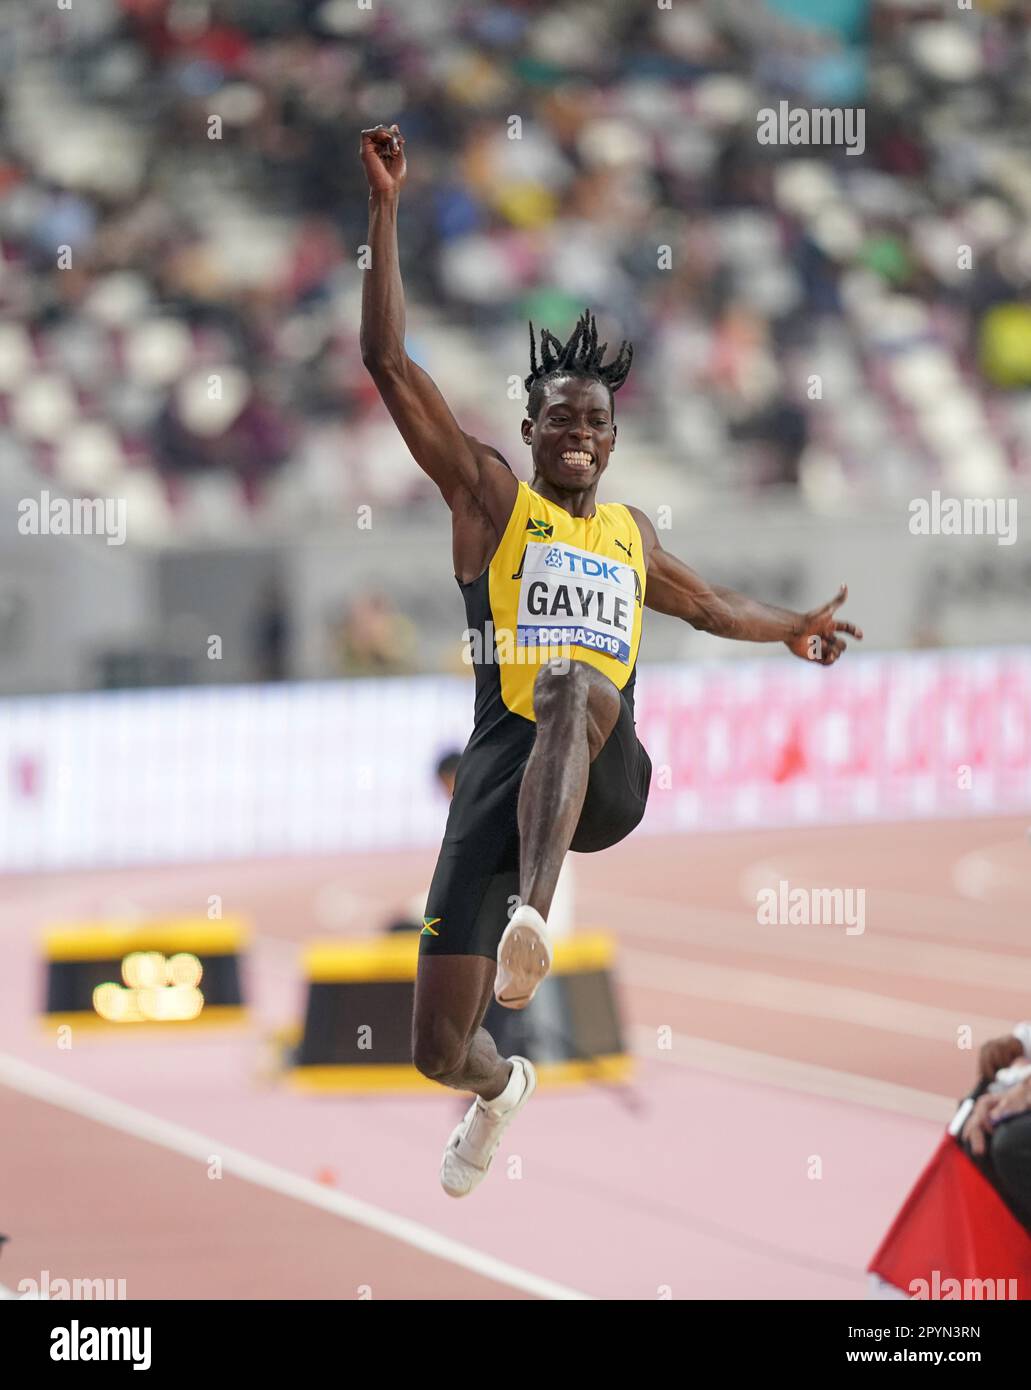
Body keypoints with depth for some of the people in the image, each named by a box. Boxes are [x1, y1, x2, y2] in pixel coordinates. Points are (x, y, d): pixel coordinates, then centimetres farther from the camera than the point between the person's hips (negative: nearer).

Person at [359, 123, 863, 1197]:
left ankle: (531, 913, -56)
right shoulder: (489, 496, 13)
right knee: (438, 1050, -5)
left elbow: (708, 604, 51)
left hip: (606, 776, 1)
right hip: (502, 761, -1)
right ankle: (500, 1087, 36)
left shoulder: (633, 536, 26)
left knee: (570, 681, -38)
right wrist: (385, 209, -2)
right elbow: (388, 361, 3)